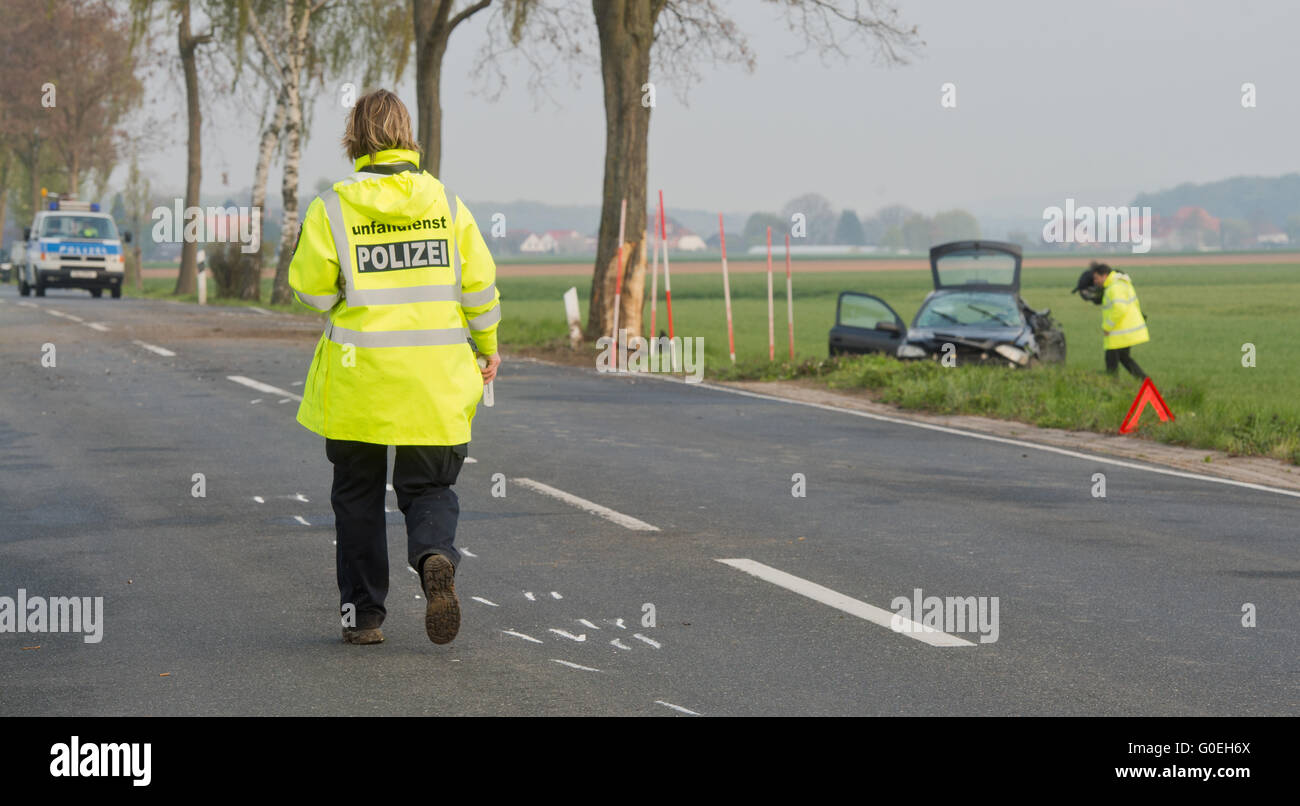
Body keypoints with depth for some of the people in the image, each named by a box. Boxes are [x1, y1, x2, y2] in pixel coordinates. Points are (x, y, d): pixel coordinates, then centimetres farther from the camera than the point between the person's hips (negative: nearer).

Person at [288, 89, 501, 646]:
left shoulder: (332, 209, -7)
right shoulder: (446, 203, 1)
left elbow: (312, 291, -7)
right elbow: (479, 285, 3)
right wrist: (487, 345, 16)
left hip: (357, 377, -1)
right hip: (435, 381, 1)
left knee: (358, 495, 14)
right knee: (428, 487, 12)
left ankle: (363, 614, 13)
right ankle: (435, 557, -20)